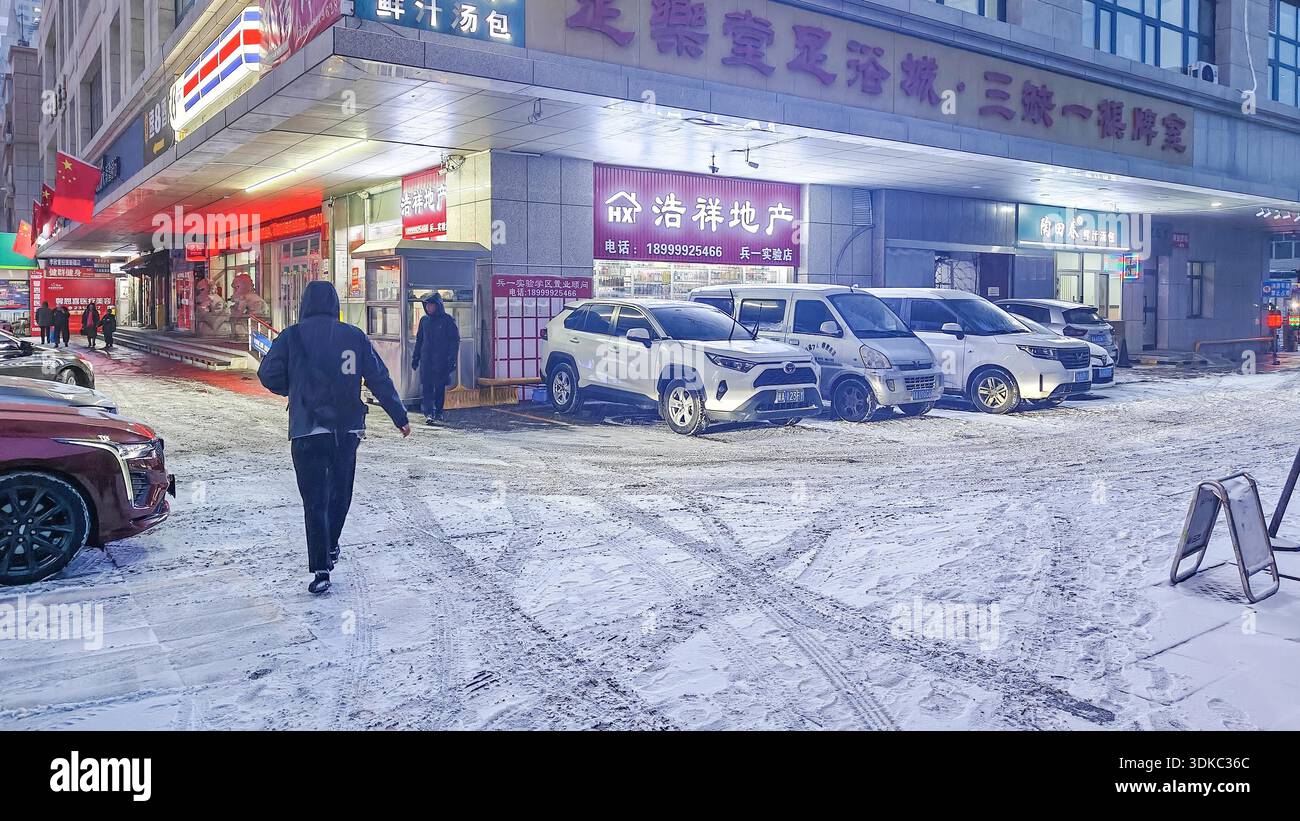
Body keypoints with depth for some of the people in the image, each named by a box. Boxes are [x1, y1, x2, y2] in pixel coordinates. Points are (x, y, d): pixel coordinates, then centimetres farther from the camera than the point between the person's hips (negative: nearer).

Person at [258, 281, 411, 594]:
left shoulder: (292, 336, -3)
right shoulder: (355, 336, 3)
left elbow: (268, 375, -5)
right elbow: (379, 380, 3)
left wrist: (293, 390, 15)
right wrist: (401, 417, 8)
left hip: (307, 430, -2)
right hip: (347, 429, 3)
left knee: (315, 500, 1)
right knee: (340, 492, 21)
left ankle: (321, 570, -5)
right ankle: (330, 547, 38)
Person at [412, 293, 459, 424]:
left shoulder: (447, 320, -3)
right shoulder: (424, 320, 11)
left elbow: (455, 340, -4)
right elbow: (419, 339, 19)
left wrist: (451, 359, -11)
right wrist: (415, 357, 14)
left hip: (442, 360, -4)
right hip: (426, 359, 4)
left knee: (440, 387, 5)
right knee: (426, 386, -8)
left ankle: (438, 412, 18)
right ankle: (429, 413, -13)